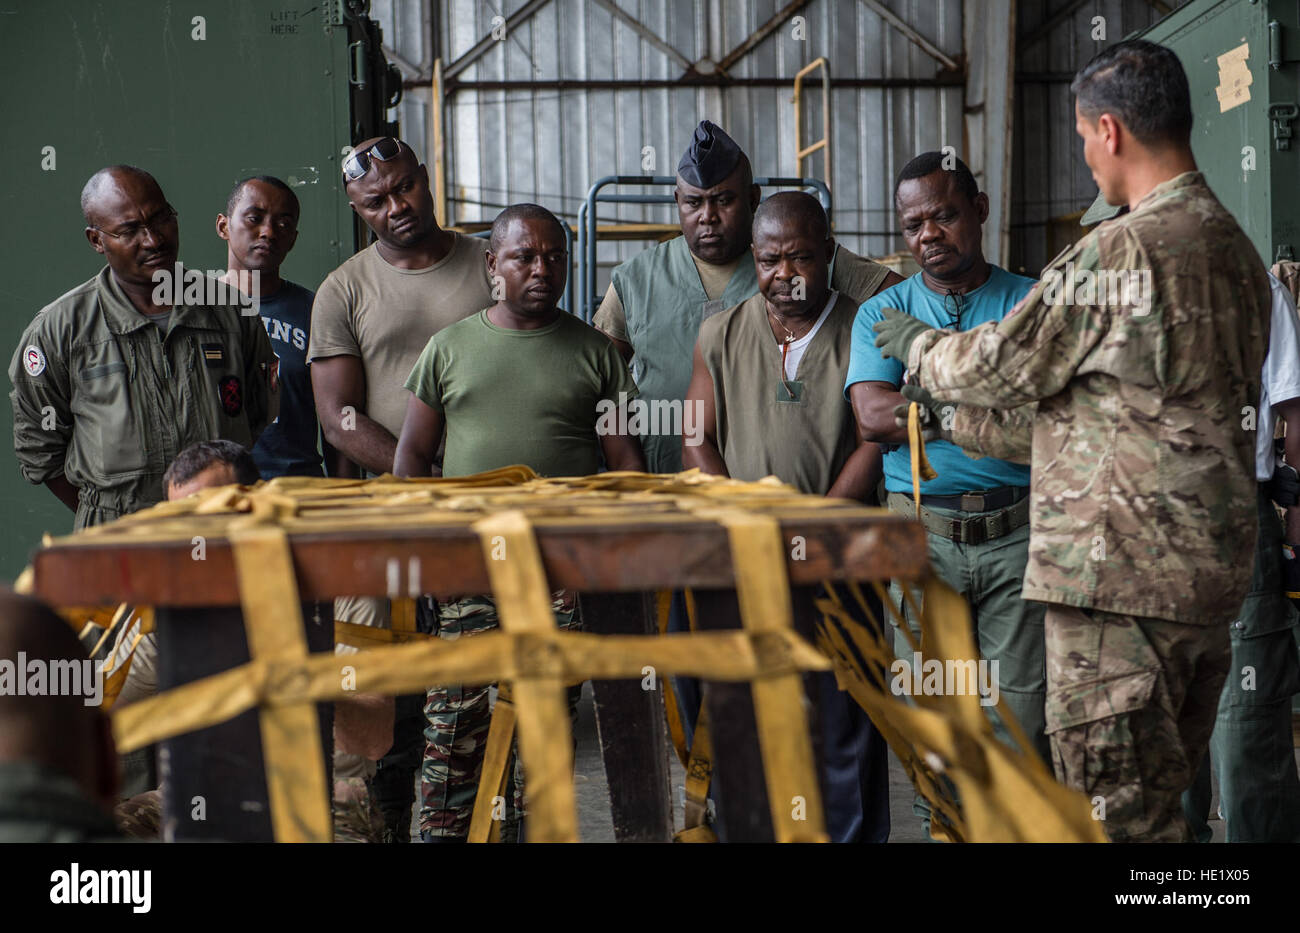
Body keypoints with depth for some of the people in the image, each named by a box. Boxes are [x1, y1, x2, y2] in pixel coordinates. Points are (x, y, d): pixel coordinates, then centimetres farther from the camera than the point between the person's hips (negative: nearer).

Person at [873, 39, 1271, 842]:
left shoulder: (1121, 252, -16)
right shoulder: (1236, 250, 13)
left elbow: (996, 368, -7)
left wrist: (916, 344, 14)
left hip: (1120, 572, -9)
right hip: (1212, 572, 9)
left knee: (1120, 812, -2)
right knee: (1164, 799, 18)